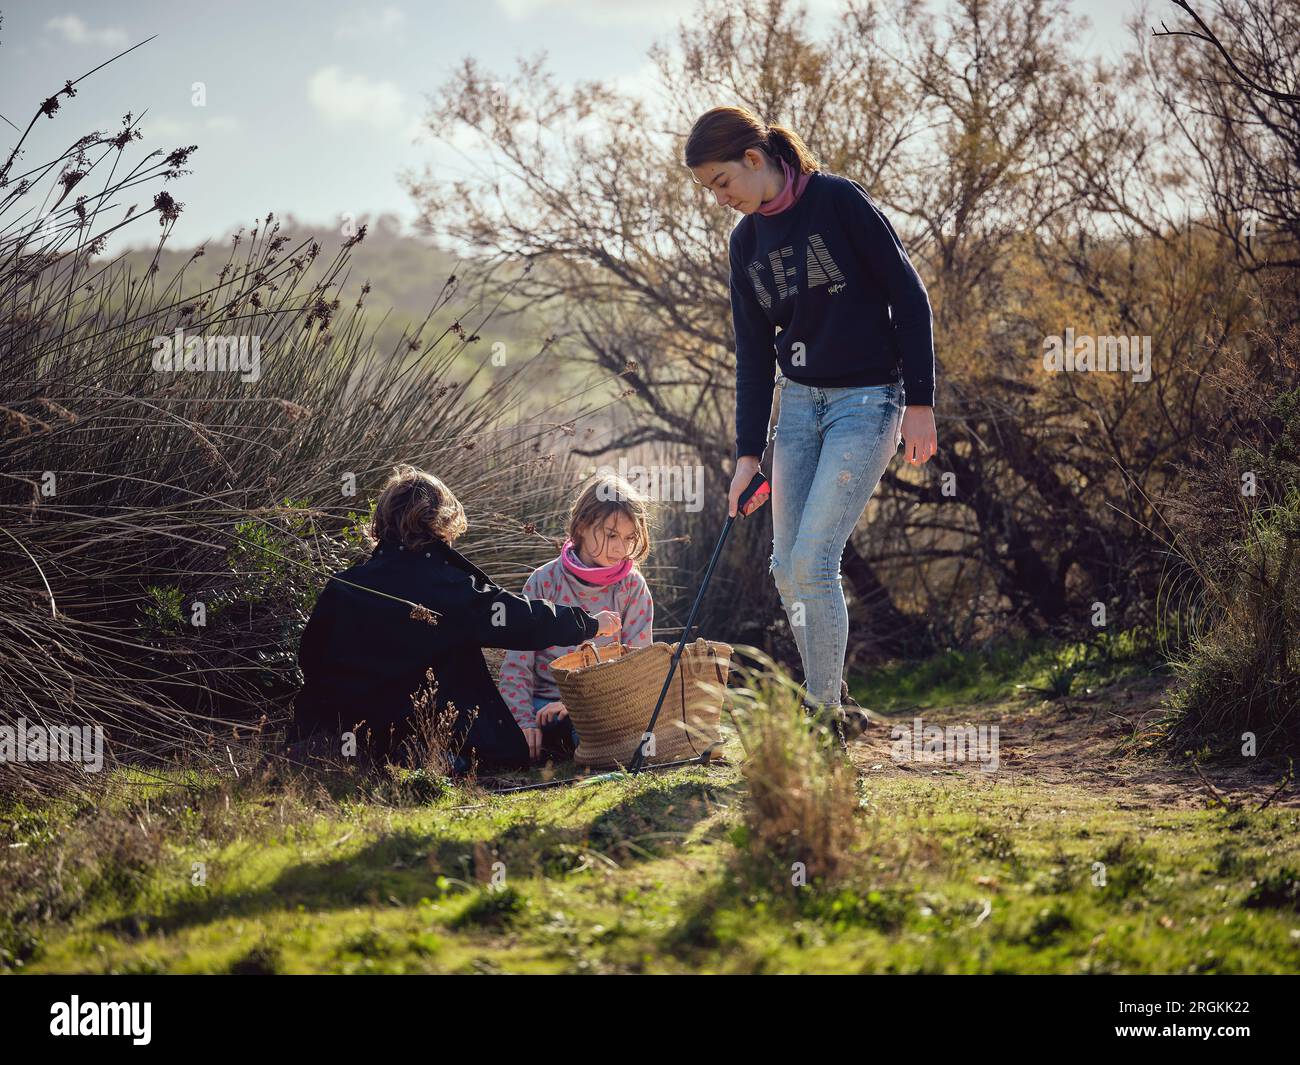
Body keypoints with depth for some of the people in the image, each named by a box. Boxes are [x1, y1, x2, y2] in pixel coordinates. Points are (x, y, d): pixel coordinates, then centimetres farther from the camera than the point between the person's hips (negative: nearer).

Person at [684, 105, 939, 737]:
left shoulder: (838, 200, -12)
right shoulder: (746, 241, 8)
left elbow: (908, 297, -10)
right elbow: (754, 352, 11)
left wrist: (919, 403, -12)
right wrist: (748, 453, 4)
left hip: (866, 401, -7)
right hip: (798, 403, 7)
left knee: (813, 561, -14)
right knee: (787, 569, 3)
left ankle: (826, 711, -3)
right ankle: (831, 702, 16)